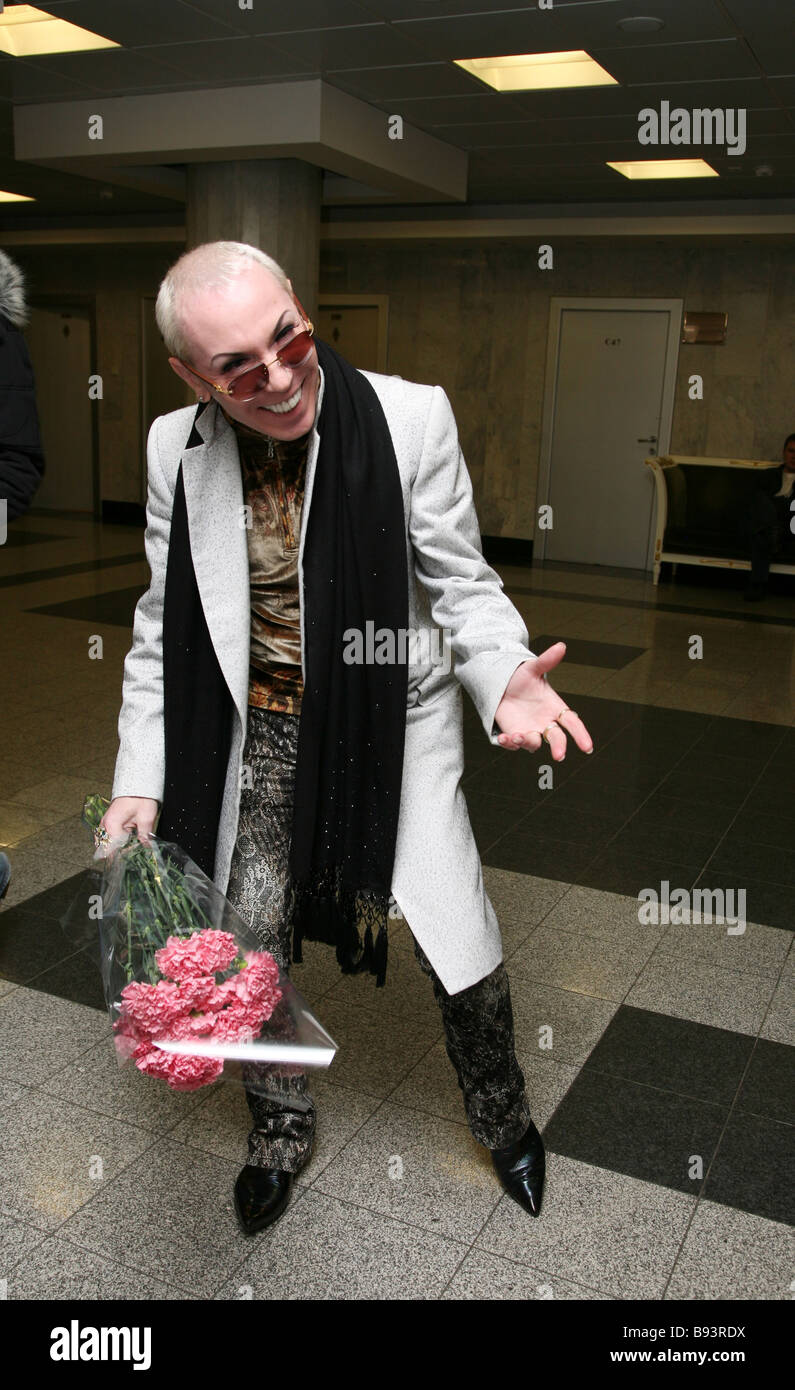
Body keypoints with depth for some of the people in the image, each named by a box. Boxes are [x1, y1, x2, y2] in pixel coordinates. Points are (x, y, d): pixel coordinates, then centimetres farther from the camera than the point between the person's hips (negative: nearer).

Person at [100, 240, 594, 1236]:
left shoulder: (409, 417, -17)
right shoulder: (175, 447, -7)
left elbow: (460, 582, -7)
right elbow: (162, 625, 2)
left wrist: (503, 676, -28)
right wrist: (139, 779, -2)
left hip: (391, 718, -2)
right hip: (257, 734, 3)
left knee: (460, 950, 0)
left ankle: (501, 1117, 34)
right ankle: (282, 1127, 42)